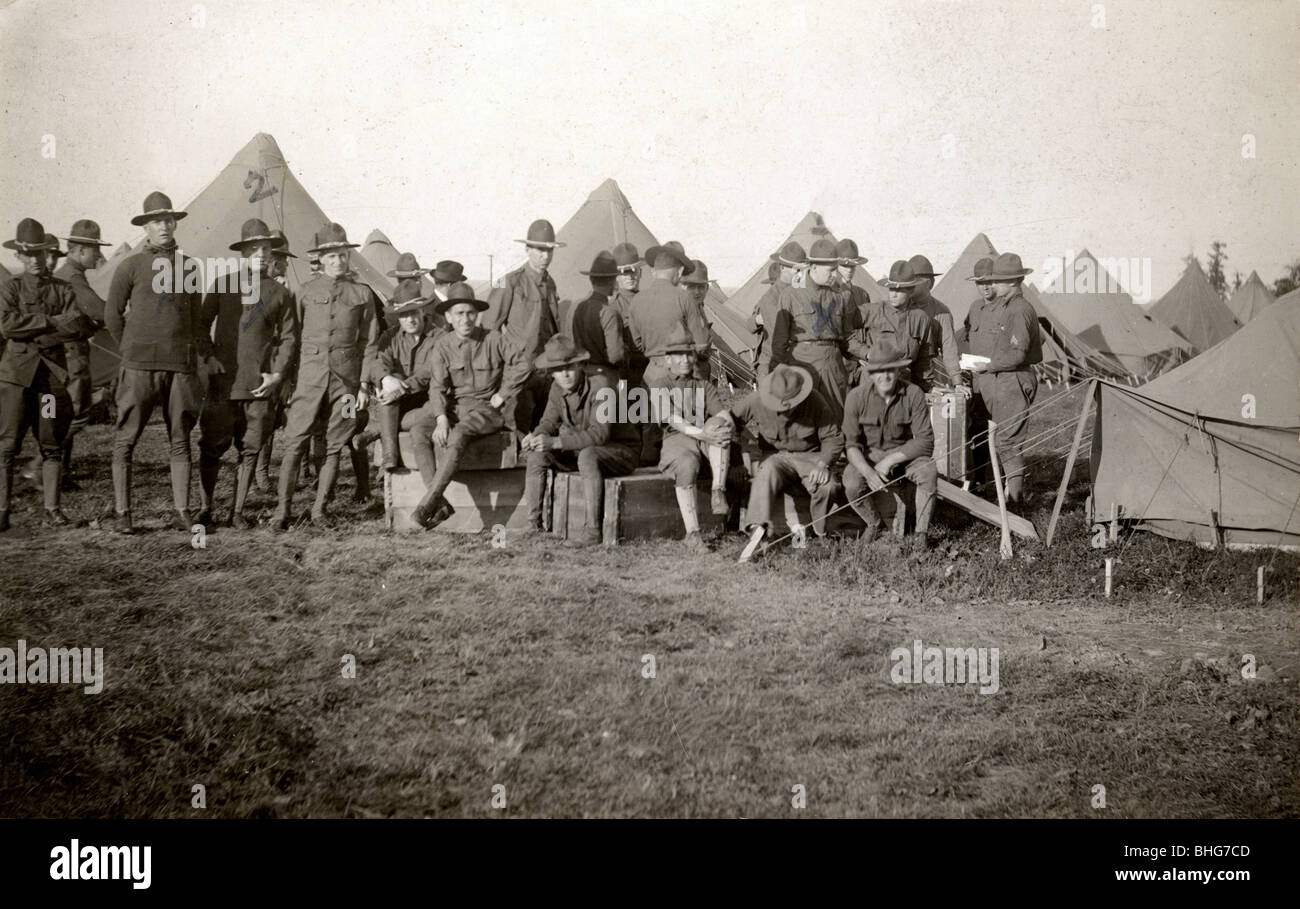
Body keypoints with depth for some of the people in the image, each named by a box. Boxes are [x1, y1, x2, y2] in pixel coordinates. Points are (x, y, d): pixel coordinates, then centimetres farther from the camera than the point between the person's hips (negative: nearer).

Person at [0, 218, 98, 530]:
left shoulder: (64, 290, 11)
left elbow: (82, 327, -5)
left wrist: (35, 335, -16)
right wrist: (52, 322, -14)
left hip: (52, 375, 2)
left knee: (52, 446, 4)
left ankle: (52, 510, 10)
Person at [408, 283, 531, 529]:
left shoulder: (493, 339, 0)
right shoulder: (442, 345, 3)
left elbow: (524, 363, 0)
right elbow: (437, 386, -6)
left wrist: (502, 394, -3)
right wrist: (441, 419, -23)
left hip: (485, 408, -3)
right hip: (452, 406, 3)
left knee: (459, 434, -35)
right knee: (418, 432, -25)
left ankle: (429, 501, -35)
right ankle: (439, 504, -31)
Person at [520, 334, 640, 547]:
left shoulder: (601, 385, -27)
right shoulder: (557, 387, -3)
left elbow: (599, 433, -35)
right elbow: (550, 421, 6)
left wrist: (556, 442, -42)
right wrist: (536, 435, -19)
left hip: (621, 451, -7)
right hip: (582, 448, 7)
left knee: (587, 455, -38)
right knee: (537, 454, -8)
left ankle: (593, 530, -35)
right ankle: (534, 524, -3)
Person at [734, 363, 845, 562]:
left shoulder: (816, 402, -13)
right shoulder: (756, 401, -12)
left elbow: (833, 438, -6)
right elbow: (730, 418, 3)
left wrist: (822, 463, -22)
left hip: (810, 456, 0)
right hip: (776, 456, 0)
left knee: (827, 486, -31)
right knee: (767, 472, -36)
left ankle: (820, 535, -4)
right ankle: (757, 529, -47)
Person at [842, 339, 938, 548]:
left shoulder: (914, 394, -15)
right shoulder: (857, 397, -14)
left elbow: (925, 441, -16)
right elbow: (851, 444, -11)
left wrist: (890, 461, -23)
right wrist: (868, 472, -29)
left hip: (905, 453, 0)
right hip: (869, 455, 0)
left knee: (929, 472, -31)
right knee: (852, 485, -29)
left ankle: (922, 531, -13)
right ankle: (874, 523, 4)